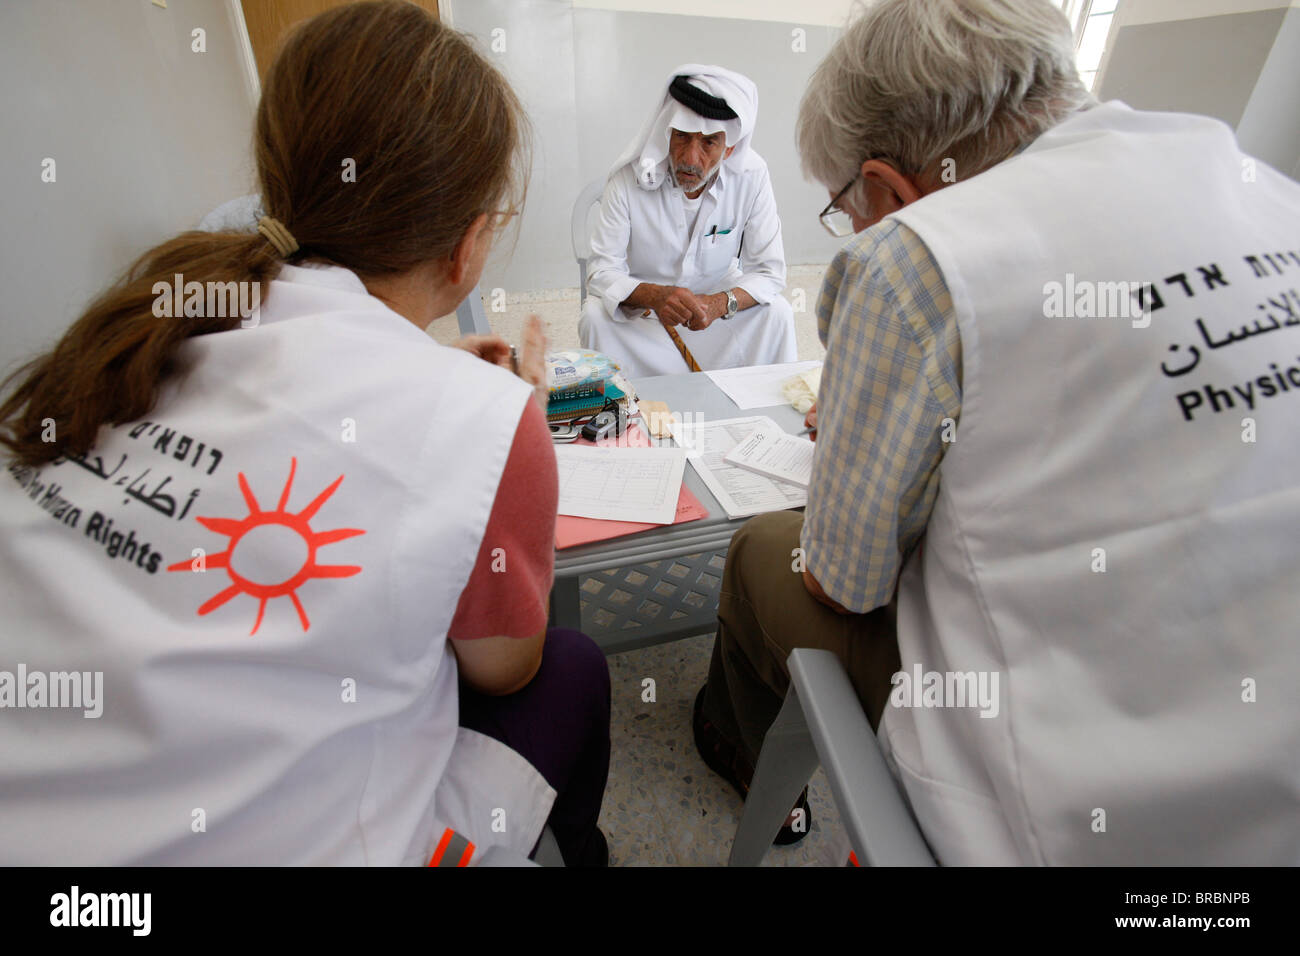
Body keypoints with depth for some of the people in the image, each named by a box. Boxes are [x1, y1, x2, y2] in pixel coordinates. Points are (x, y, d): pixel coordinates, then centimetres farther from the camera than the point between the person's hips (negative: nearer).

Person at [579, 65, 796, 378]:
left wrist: (719, 304, -35)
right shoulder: (630, 177, -21)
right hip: (641, 298, -1)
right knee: (596, 318, -28)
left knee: (777, 313, -22)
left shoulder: (752, 176, -17)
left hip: (718, 291, 1)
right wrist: (654, 296, -42)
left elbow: (769, 271, -14)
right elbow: (602, 270, -20)